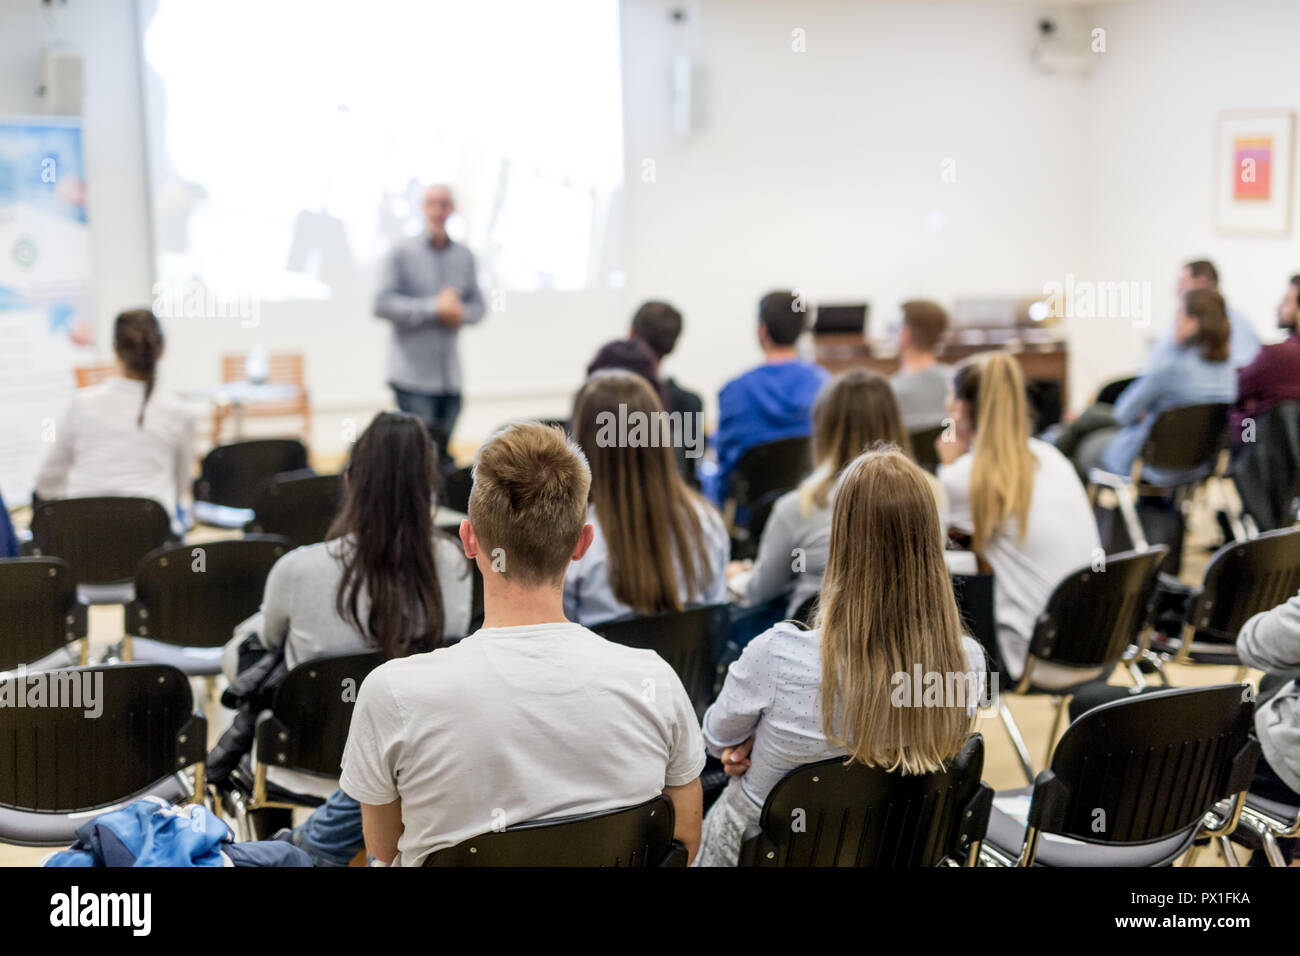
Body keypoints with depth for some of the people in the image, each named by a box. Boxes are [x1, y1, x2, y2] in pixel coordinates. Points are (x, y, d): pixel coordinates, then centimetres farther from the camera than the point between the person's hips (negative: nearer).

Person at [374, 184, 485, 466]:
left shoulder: (464, 257, 11)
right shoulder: (402, 254, -2)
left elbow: (477, 305, 15)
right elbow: (383, 304, -10)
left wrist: (460, 313, -9)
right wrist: (434, 308, -16)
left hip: (449, 377, 5)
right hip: (412, 376, -4)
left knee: (441, 453, 8)